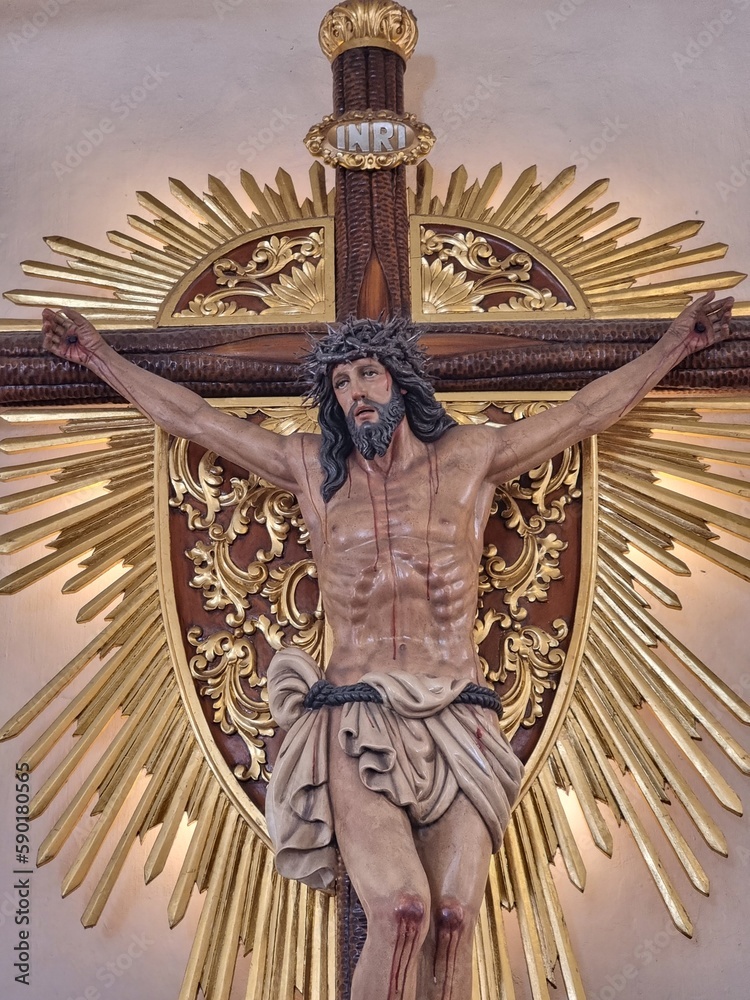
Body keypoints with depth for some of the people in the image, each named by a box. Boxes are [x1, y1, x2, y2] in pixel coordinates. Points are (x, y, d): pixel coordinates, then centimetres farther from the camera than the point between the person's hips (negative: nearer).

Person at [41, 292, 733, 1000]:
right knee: (403, 912, -22)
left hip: (456, 723, 1)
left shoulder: (468, 458, 11)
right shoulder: (311, 468, 13)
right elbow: (191, 418, 20)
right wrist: (101, 356, 24)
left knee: (453, 920, -13)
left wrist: (676, 342, 20)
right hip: (355, 722, 0)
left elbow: (585, 412, 18)